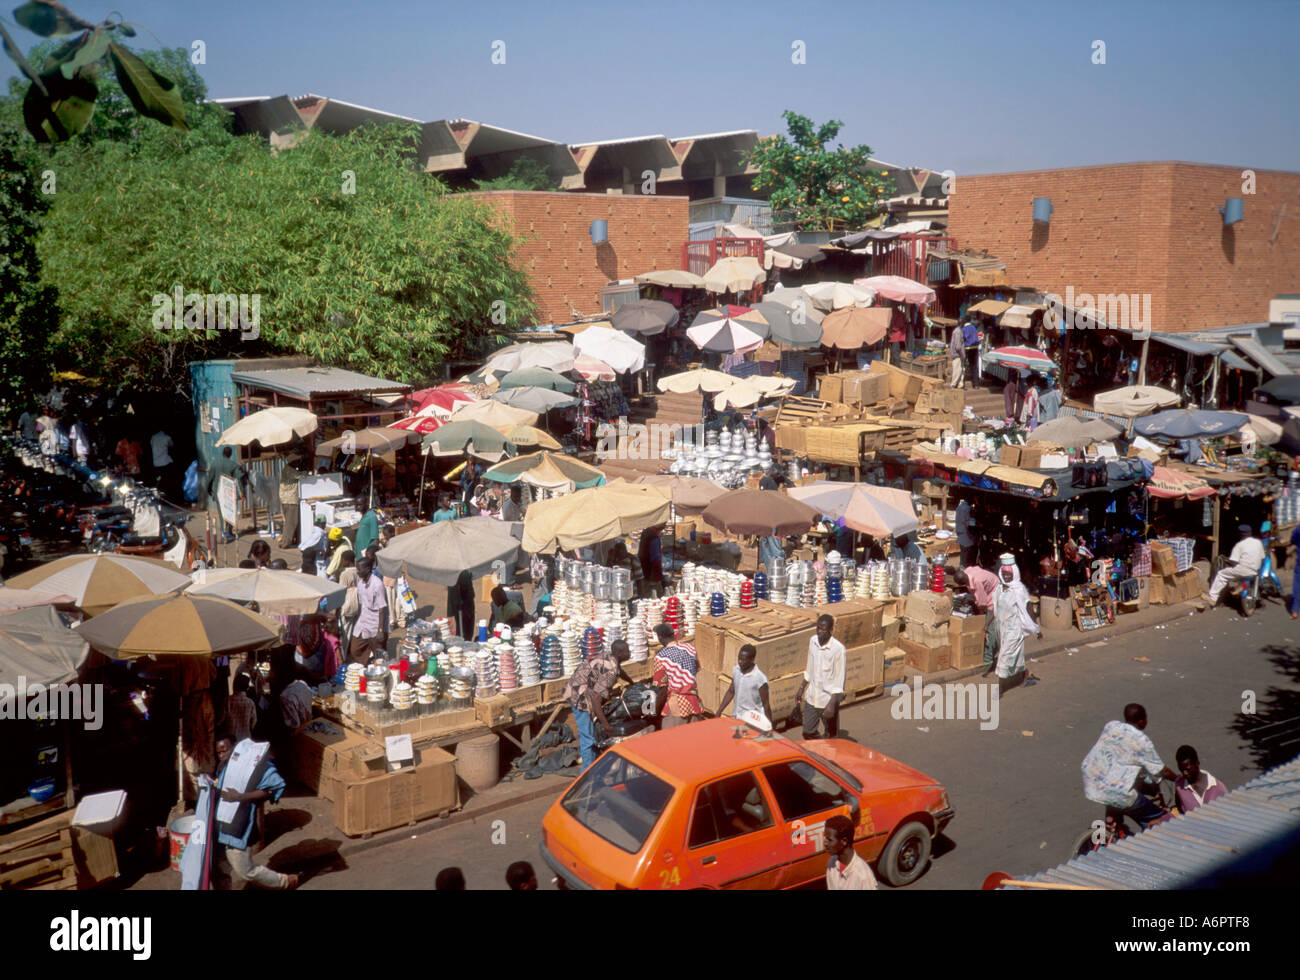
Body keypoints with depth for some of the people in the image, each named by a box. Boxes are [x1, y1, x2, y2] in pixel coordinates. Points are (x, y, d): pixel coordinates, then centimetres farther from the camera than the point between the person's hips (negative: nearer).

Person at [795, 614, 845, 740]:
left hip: (829, 699, -6)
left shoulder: (838, 648, -19)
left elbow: (839, 680, -17)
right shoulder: (813, 641, -1)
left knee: (831, 736, 9)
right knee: (808, 733, 14)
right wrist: (801, 689, 16)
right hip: (812, 697, 6)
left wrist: (832, 704, -21)